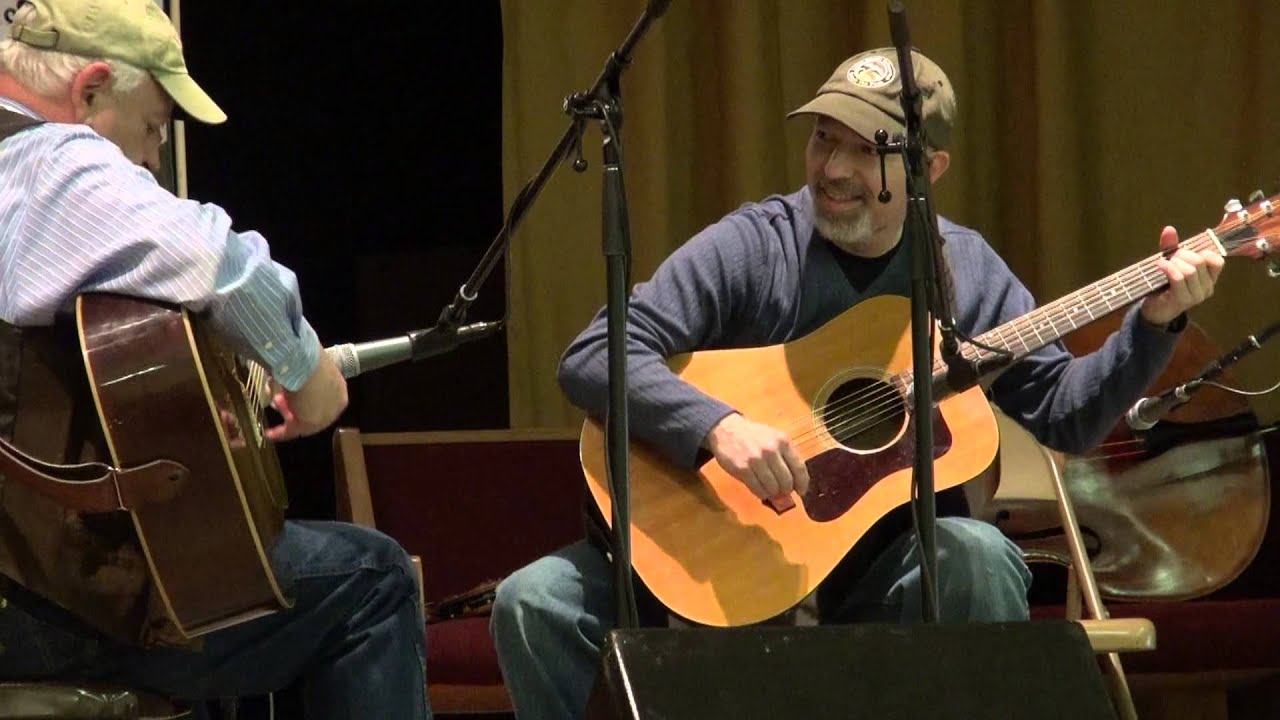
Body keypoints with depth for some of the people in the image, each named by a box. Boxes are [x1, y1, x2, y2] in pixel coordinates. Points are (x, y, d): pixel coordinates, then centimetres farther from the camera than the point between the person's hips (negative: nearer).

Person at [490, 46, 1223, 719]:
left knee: (978, 556, -35)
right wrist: (720, 426, -32)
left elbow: (1064, 414, 11)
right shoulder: (750, 246, -7)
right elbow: (595, 357, -16)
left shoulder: (966, 269, 5)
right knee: (536, 603, -22)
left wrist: (1155, 323, -3)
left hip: (887, 563, 1)